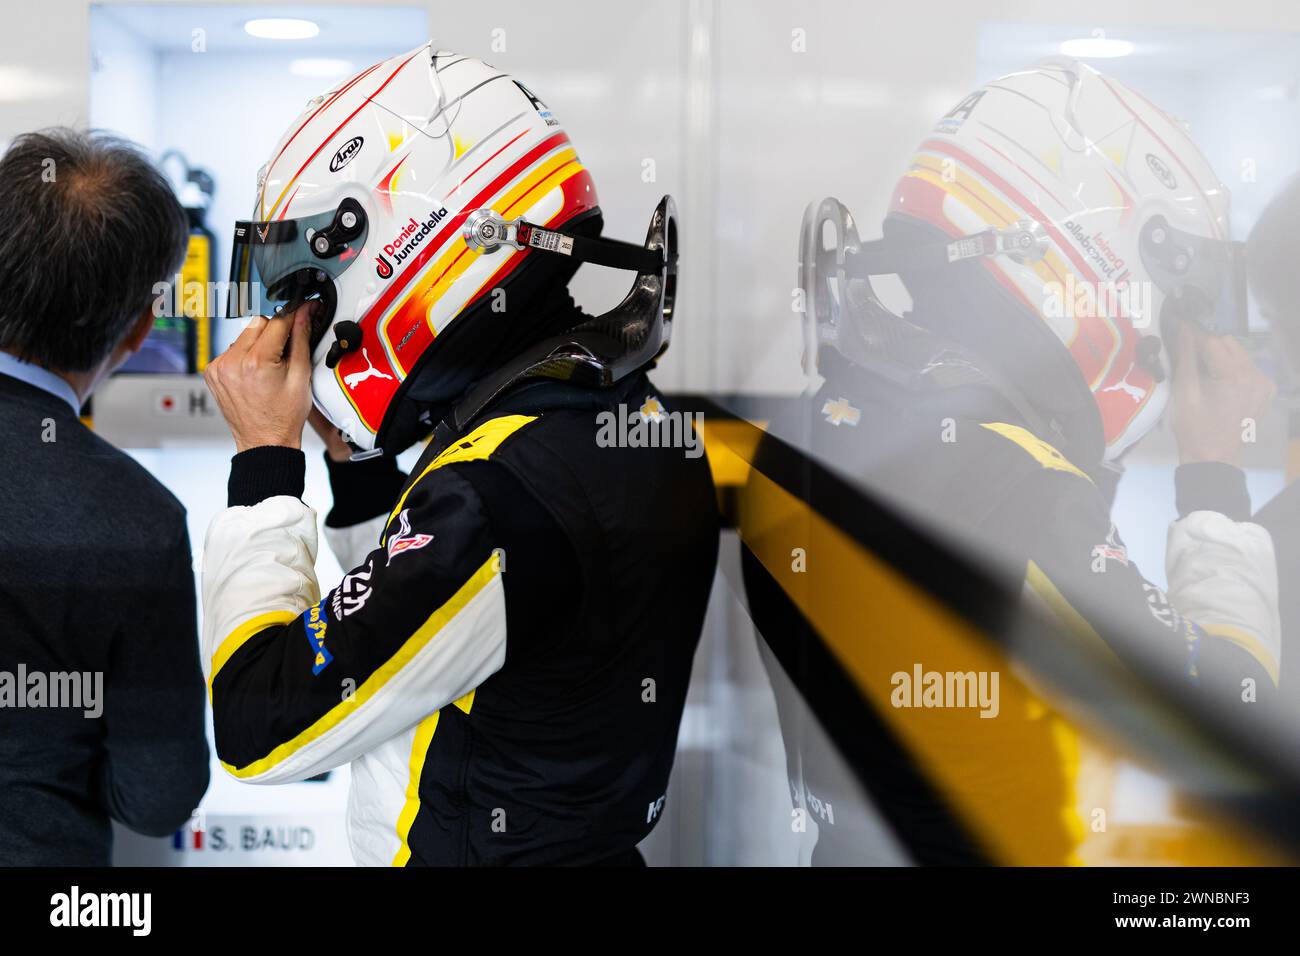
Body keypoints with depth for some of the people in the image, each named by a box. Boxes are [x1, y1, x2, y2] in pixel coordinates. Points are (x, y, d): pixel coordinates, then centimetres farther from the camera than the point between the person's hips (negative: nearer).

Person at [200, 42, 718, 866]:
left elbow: (262, 729, -23)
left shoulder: (502, 489, -29)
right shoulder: (624, 410, -1)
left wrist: (265, 457, -17)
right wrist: (358, 457, 0)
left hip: (479, 846, -8)